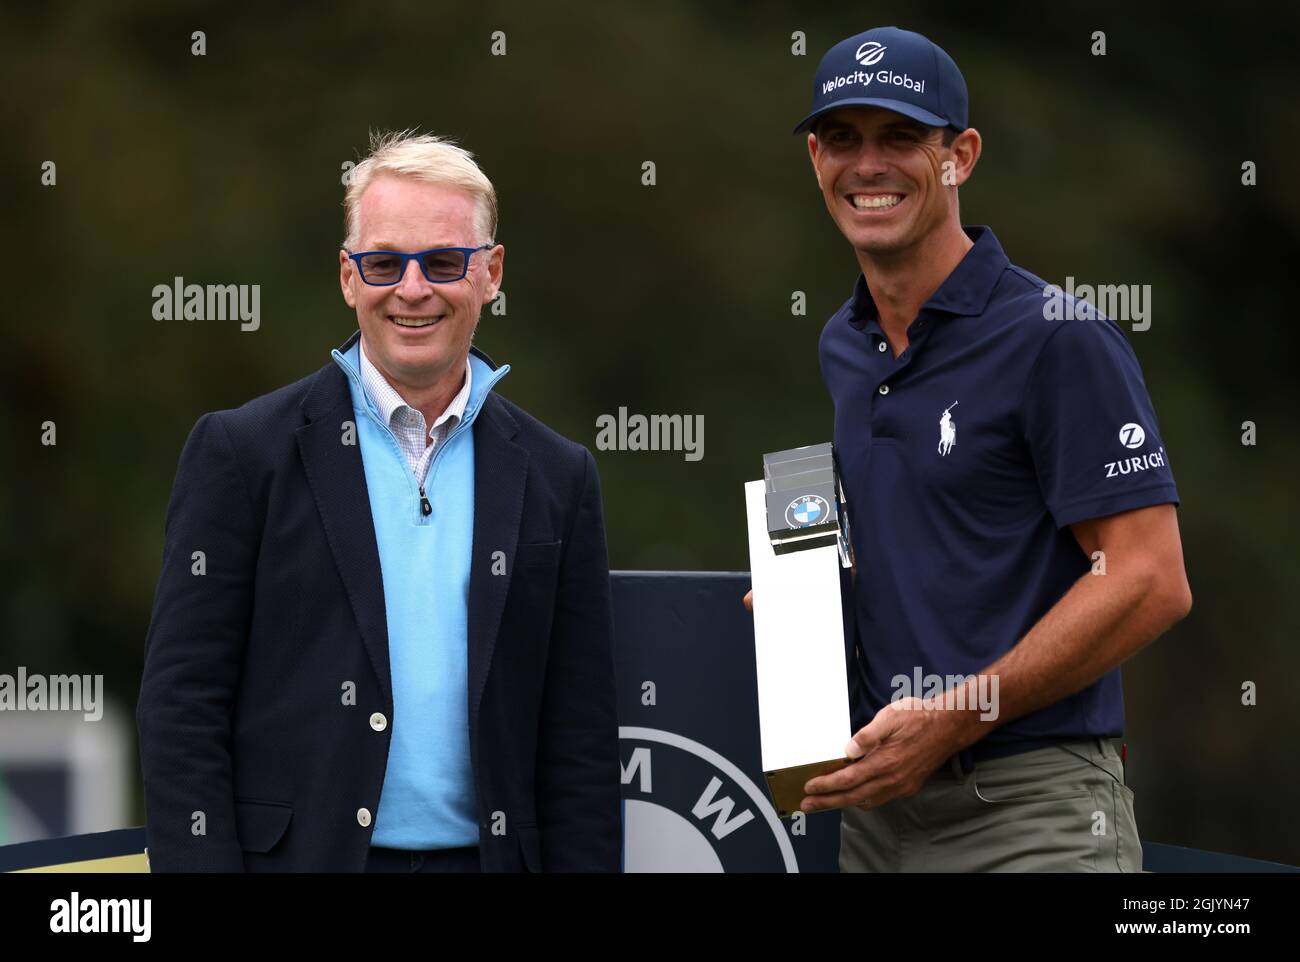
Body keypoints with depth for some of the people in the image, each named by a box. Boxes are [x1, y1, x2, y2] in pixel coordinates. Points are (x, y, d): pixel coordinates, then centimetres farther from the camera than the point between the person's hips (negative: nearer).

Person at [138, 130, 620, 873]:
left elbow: (579, 747, 8)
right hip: (301, 856, -2)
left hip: (486, 854, 3)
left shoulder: (556, 478, 9)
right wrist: (201, 864, -12)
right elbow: (183, 707, -3)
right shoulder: (242, 453, 1)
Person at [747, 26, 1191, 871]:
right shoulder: (841, 348, 14)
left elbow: (1150, 583, -15)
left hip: (1027, 815, -7)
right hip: (876, 797, 7)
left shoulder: (1059, 339, -10)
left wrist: (951, 719, -19)